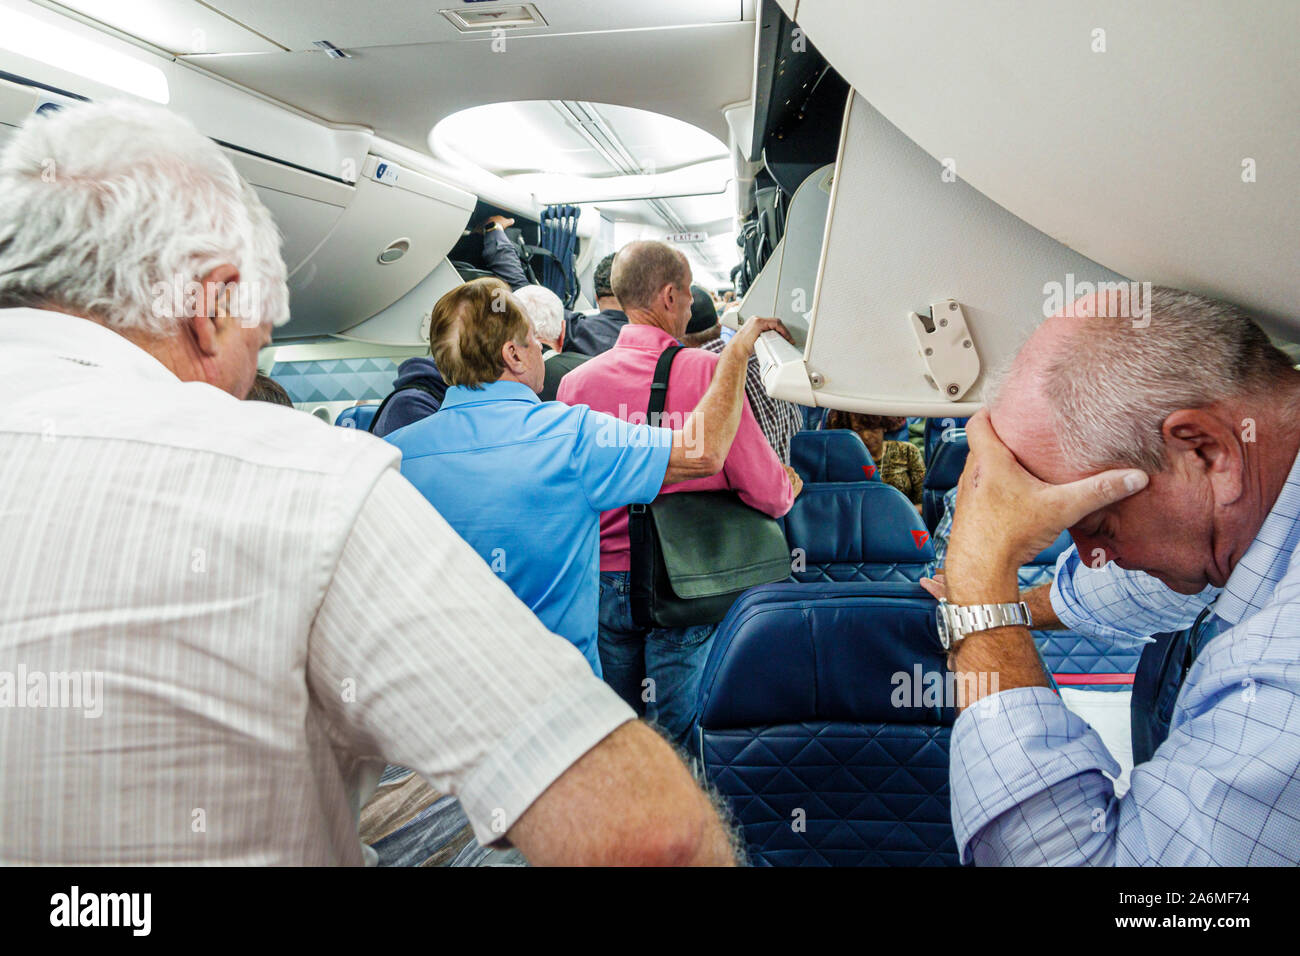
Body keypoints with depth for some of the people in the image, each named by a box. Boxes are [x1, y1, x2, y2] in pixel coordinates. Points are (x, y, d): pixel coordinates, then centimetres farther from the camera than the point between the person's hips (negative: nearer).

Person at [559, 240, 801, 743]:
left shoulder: (576, 382, -5)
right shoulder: (709, 370, -13)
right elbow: (765, 488, -12)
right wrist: (787, 490, 10)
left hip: (604, 583, 3)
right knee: (677, 732, 11)